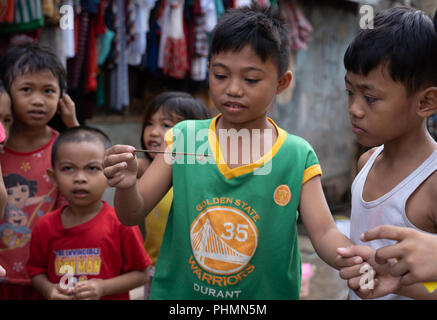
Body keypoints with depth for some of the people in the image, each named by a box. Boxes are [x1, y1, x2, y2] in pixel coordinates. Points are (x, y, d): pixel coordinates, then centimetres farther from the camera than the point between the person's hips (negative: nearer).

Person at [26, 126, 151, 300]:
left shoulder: (121, 224, -16)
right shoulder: (45, 226, -8)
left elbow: (141, 274, -11)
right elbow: (37, 270, 3)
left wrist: (103, 287, -21)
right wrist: (48, 289, -15)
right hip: (60, 296, 2)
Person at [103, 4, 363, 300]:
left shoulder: (297, 157, -10)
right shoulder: (184, 137, -8)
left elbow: (324, 233, -13)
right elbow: (131, 216, -6)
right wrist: (126, 185, -28)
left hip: (264, 296, 0)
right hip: (178, 292, 1)